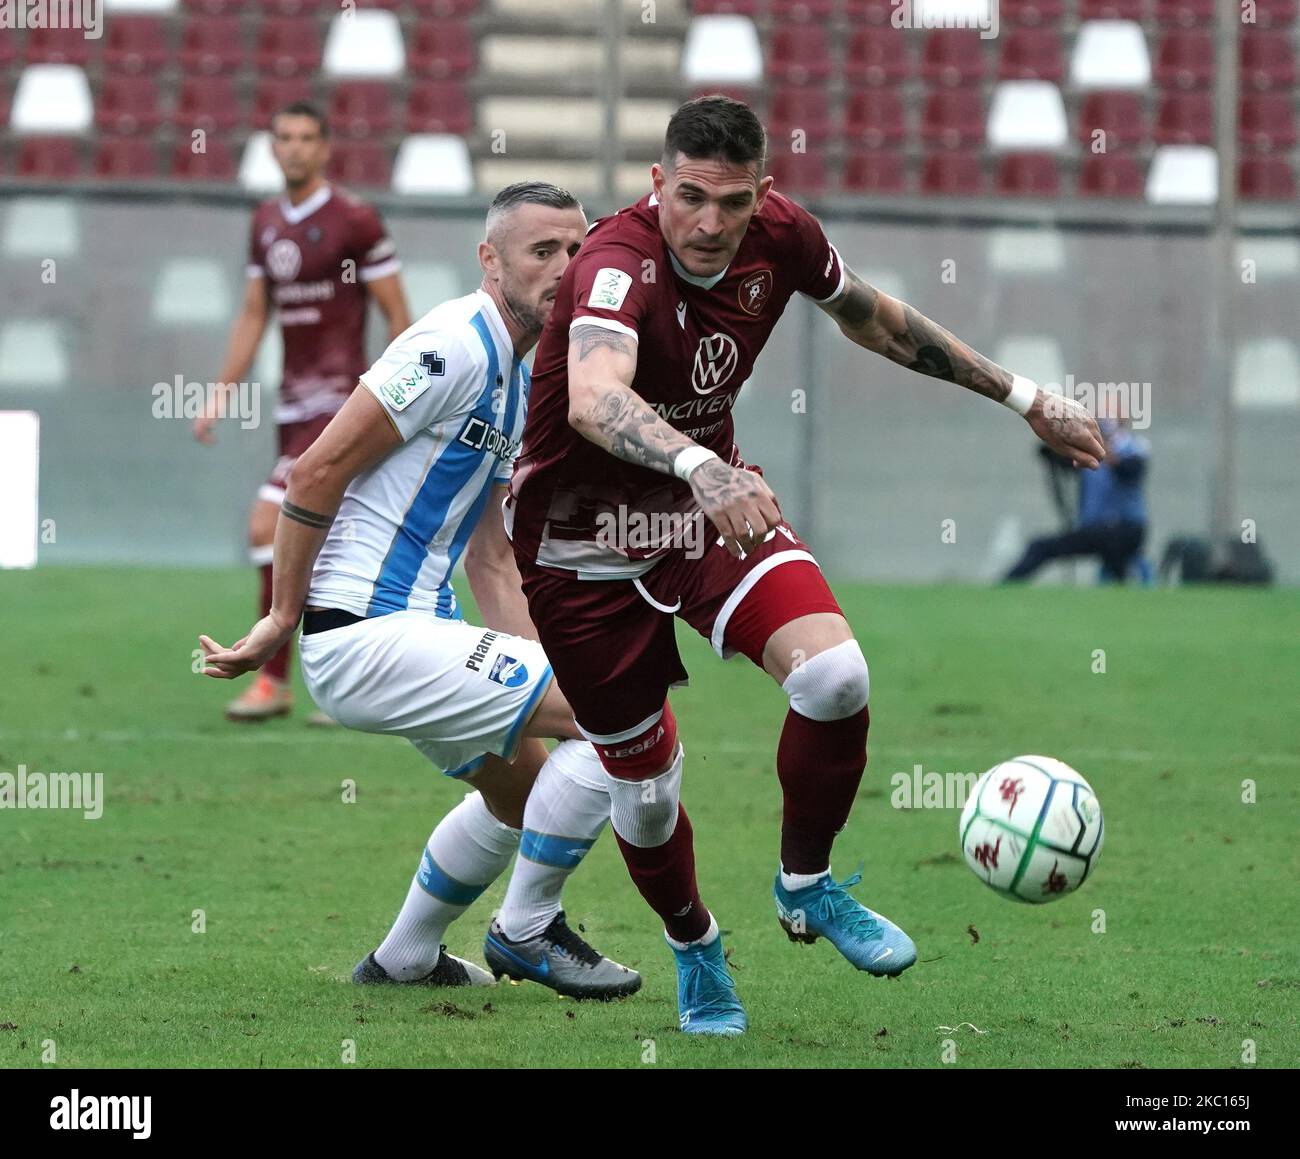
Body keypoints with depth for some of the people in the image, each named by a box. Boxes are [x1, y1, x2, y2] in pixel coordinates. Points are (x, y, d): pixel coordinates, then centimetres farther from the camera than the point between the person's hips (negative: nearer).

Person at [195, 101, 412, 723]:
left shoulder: (355, 220, -9)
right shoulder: (266, 221, 12)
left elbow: (397, 313, -6)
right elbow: (253, 314, 18)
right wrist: (223, 393, 12)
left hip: (338, 397, -7)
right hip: (292, 401, 7)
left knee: (267, 527, -16)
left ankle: (273, 679, -10)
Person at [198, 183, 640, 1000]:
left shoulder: (517, 381, 15)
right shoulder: (455, 348, -16)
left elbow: (489, 556, 20)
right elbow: (317, 473, -18)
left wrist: (540, 668, 12)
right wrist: (282, 621, -13)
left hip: (419, 626, 11)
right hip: (368, 634, -11)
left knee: (519, 788, 28)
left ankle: (404, 960, 41)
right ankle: (526, 931, 1)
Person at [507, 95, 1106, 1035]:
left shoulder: (780, 234, -11)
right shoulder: (619, 264, -31)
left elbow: (873, 317, 11)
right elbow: (592, 398, -52)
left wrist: (1022, 399, 14)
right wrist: (698, 465, -70)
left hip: (715, 503, 4)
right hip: (588, 543, -4)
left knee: (836, 675, -21)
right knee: (644, 783, 5)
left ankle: (807, 885, 6)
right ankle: (694, 948, 38)